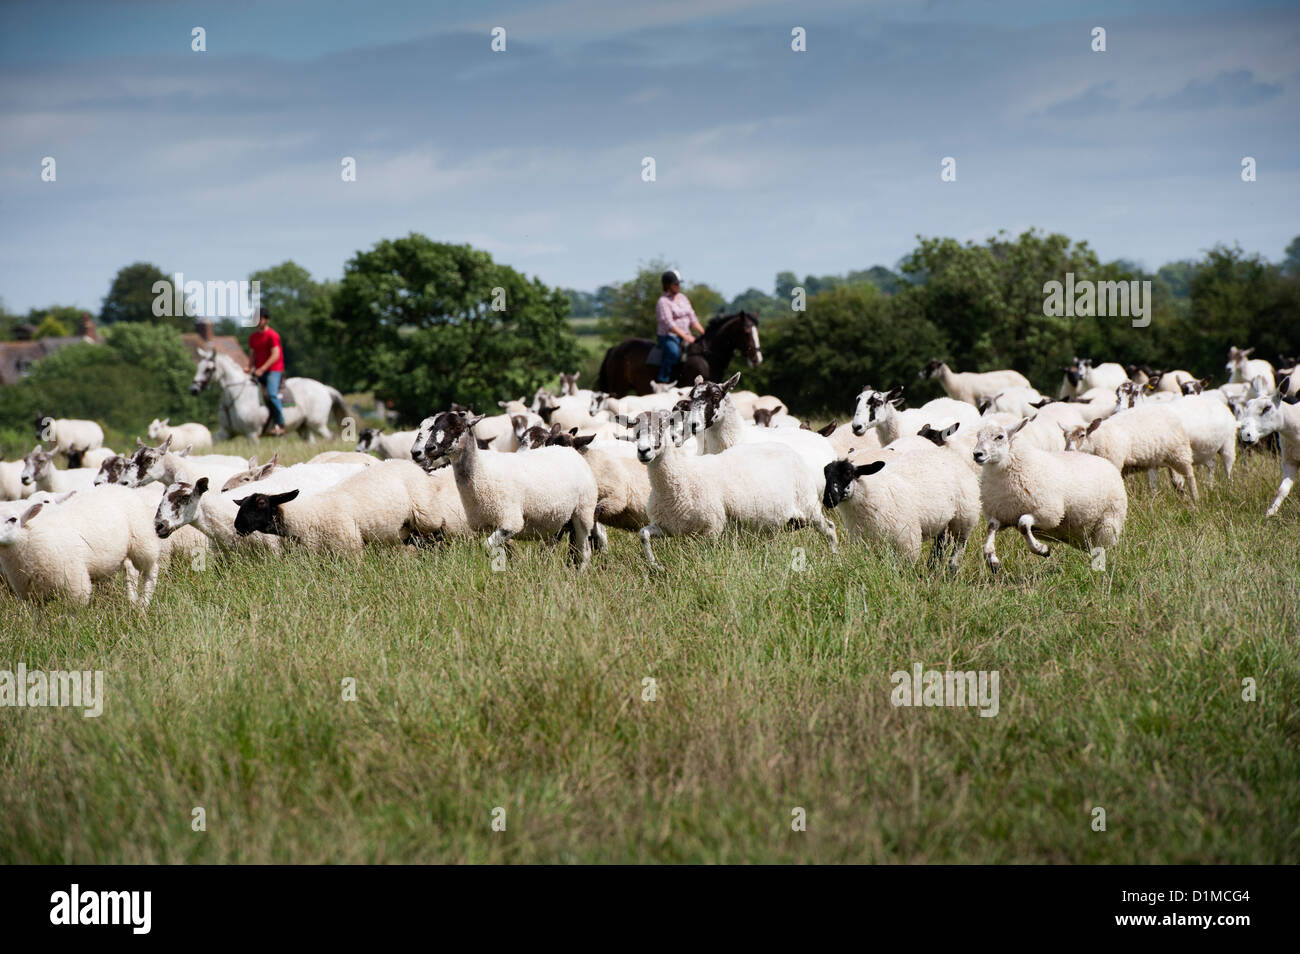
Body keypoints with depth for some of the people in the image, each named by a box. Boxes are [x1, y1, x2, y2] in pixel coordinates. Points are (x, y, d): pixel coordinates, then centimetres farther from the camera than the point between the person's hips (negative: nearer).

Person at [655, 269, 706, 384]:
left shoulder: (683, 298, 15)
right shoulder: (663, 301, -8)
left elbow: (693, 320, 16)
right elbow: (669, 324, -18)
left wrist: (704, 334, 2)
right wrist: (685, 337, -26)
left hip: (685, 337, 8)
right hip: (668, 337, -8)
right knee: (673, 351, -37)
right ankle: (663, 381, -37)